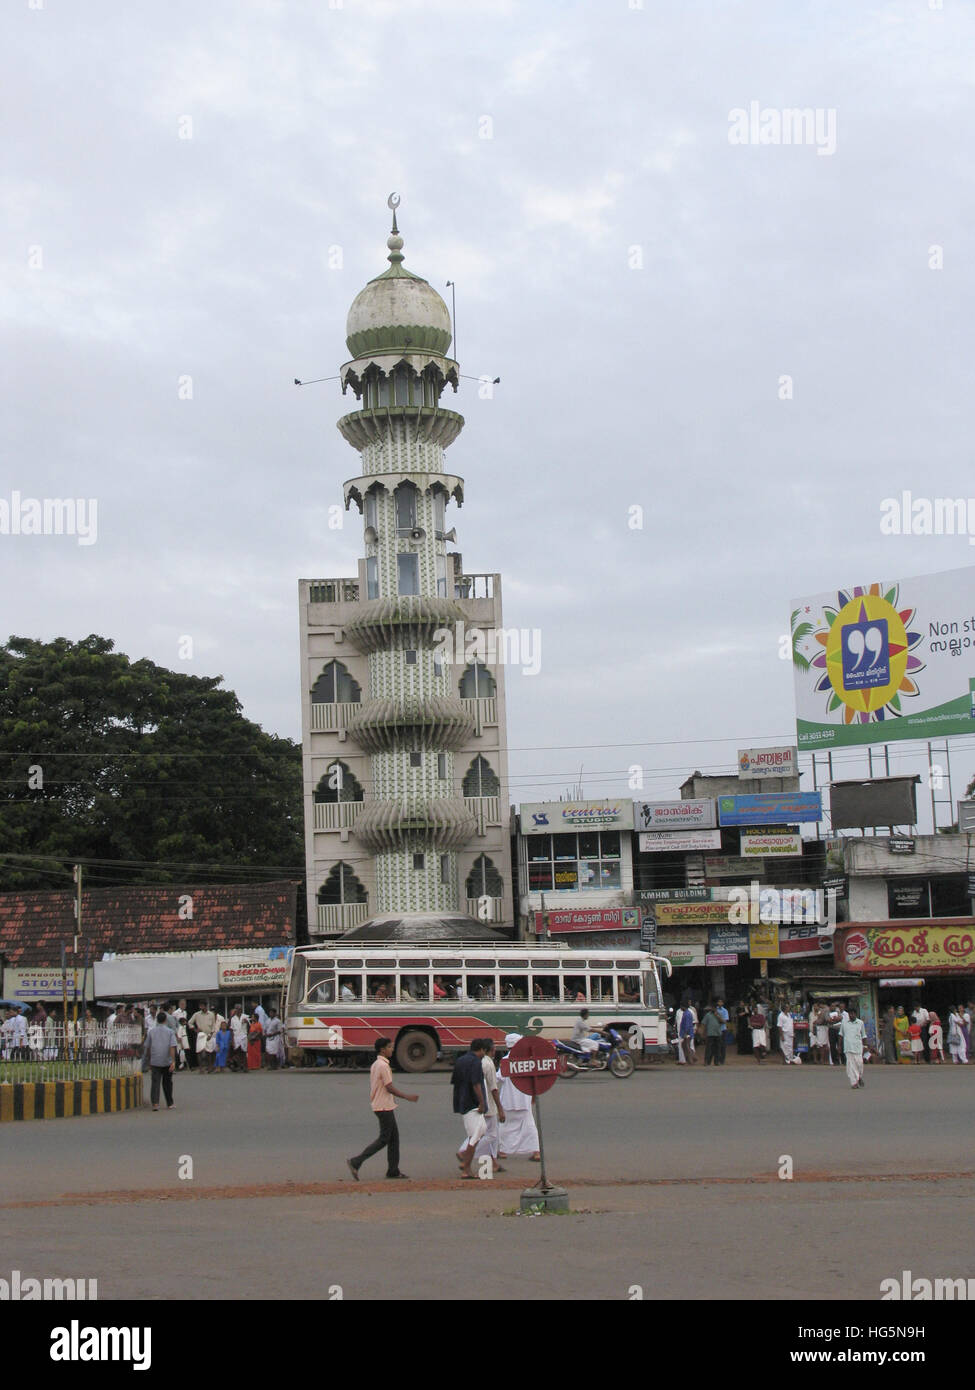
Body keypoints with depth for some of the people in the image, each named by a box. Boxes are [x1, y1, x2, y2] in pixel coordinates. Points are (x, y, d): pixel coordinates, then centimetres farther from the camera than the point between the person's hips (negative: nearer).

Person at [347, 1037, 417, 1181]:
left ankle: (393, 1170, 14)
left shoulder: (375, 1065, 13)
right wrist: (408, 1097, -13)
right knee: (384, 1139, -6)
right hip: (384, 1107, -10)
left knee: (394, 1137, 12)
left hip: (379, 1105, 10)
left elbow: (372, 1087, 17)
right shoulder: (383, 1066, -18)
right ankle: (356, 1162, -9)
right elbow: (390, 1088, -19)